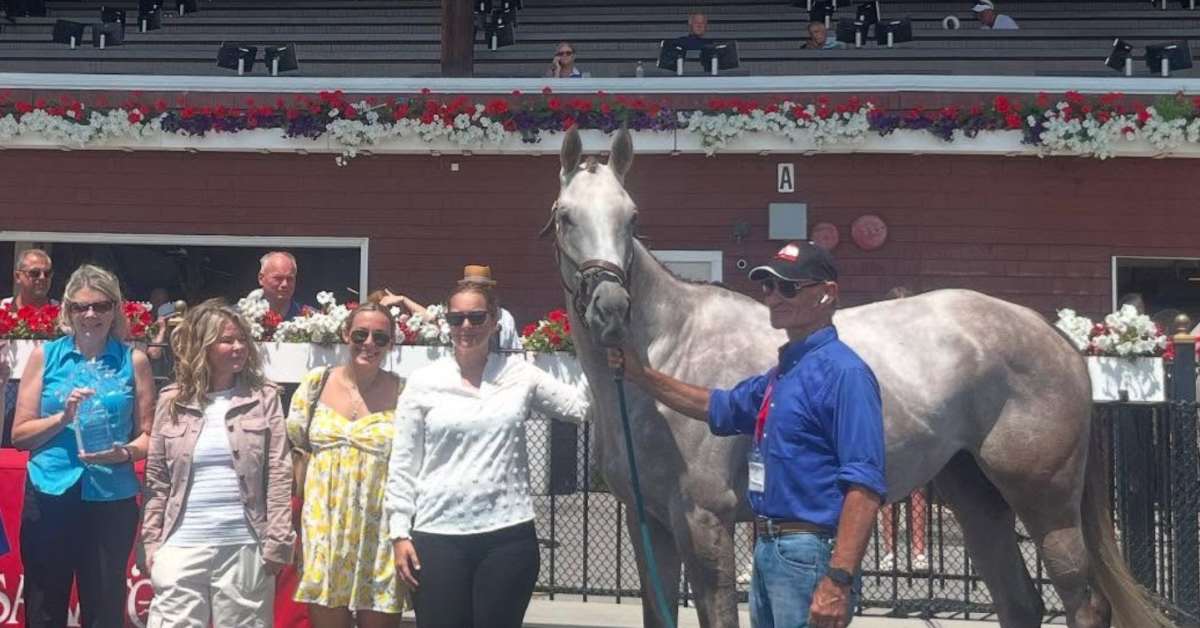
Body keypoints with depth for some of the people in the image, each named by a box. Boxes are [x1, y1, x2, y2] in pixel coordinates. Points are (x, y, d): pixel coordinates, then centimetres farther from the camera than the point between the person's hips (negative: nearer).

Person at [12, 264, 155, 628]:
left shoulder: (133, 361, 4)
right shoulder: (45, 356, 5)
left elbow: (148, 435, 4)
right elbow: (19, 434, 3)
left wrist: (125, 453, -16)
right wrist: (63, 417, -12)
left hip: (111, 500, 0)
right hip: (50, 495, 1)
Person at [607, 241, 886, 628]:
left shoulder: (842, 372, -15)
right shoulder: (783, 373, 14)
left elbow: (864, 485, -22)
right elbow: (717, 408, 32)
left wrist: (839, 581, -29)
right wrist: (641, 375, 22)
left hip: (808, 555, -10)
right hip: (768, 551, 10)